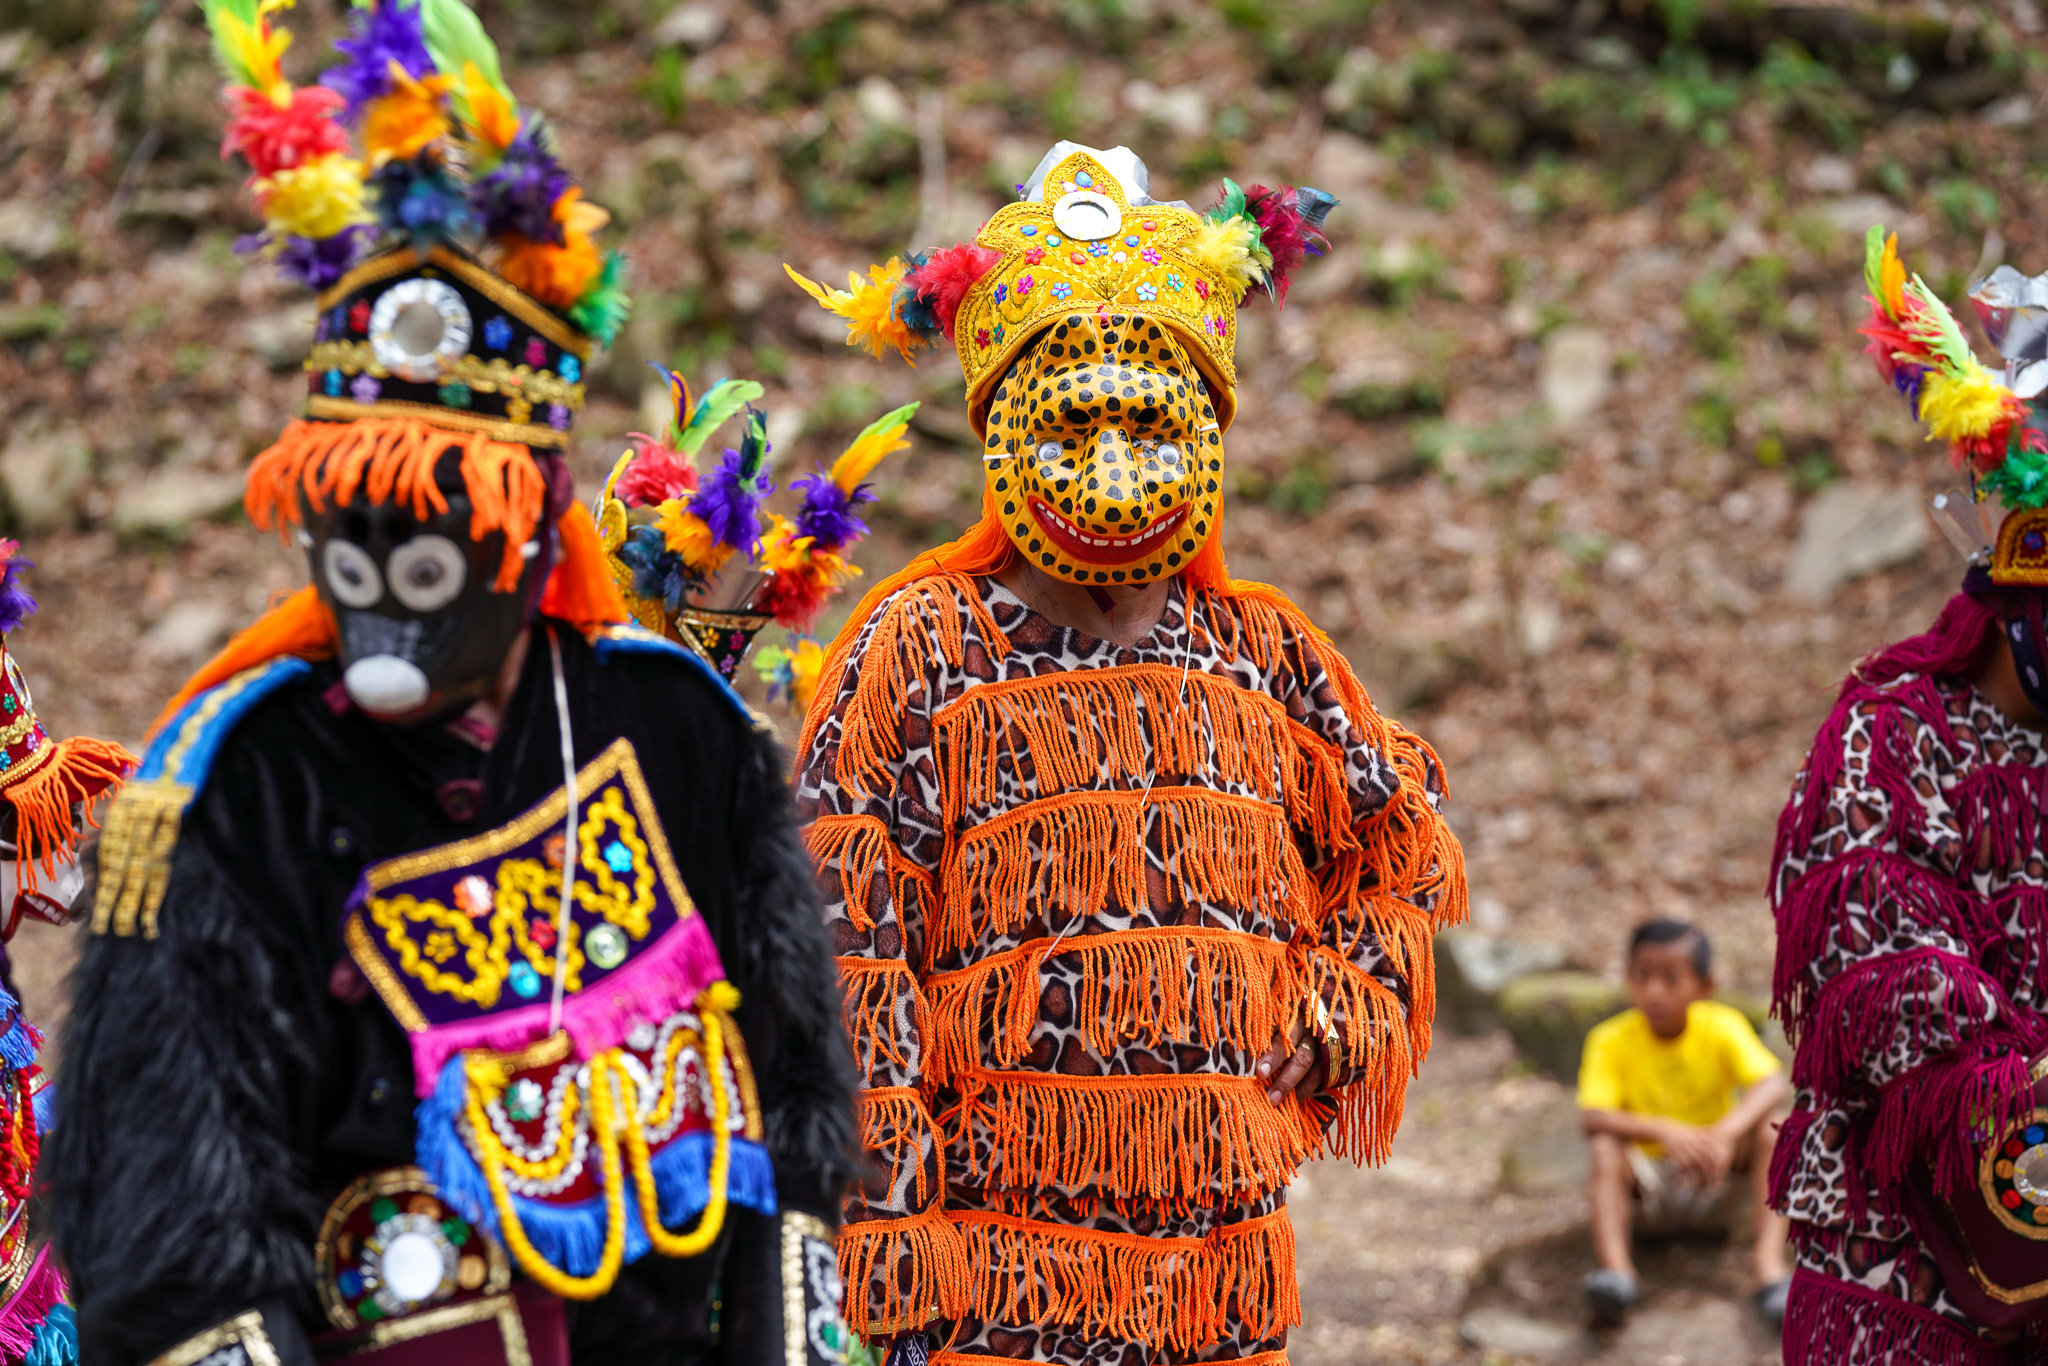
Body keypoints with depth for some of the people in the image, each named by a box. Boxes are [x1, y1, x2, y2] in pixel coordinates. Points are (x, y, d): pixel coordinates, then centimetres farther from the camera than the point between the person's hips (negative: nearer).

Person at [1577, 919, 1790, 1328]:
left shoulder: (1721, 1028, -11)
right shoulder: (1611, 1041, -13)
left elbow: (1774, 1085, -26)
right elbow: (1591, 1117, -26)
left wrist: (1727, 1133, -45)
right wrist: (1663, 1131, -42)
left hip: (1717, 1176, 1)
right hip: (1650, 1179, -1)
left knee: (1767, 1127, -25)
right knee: (1605, 1147, -30)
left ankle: (1770, 1260, -35)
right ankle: (1615, 1266, -46)